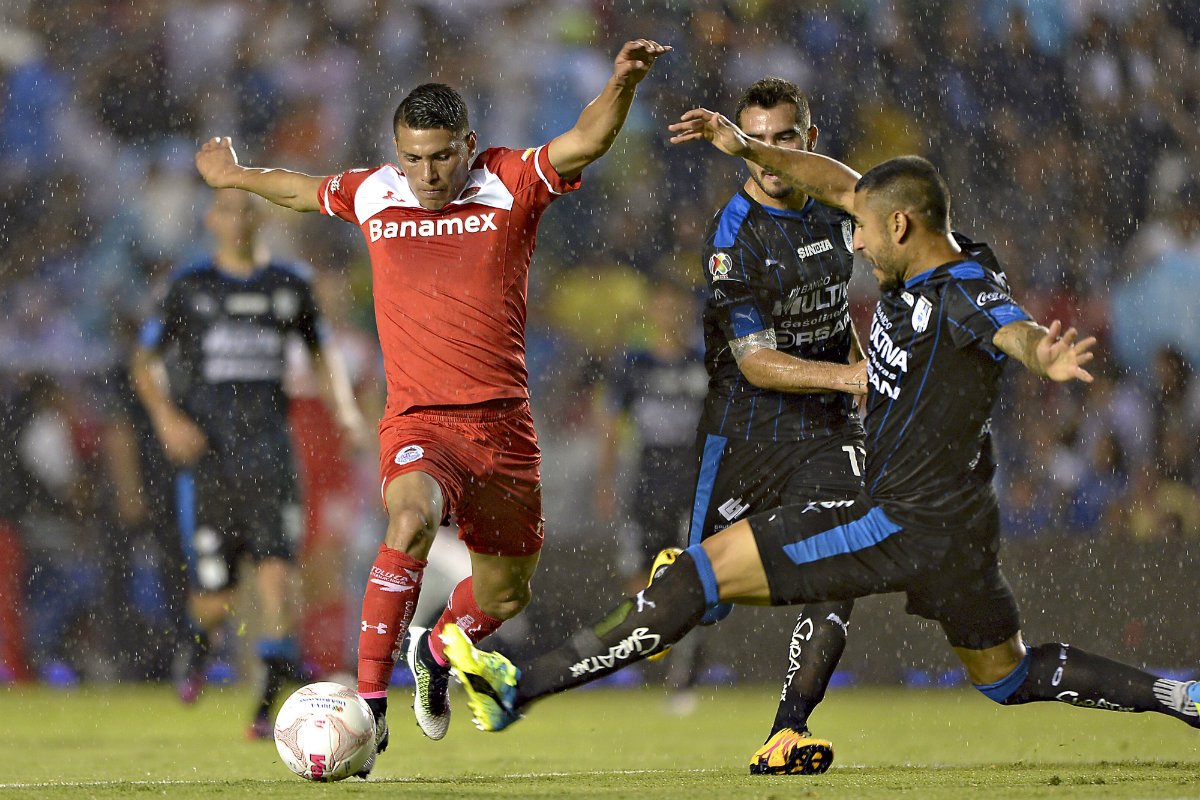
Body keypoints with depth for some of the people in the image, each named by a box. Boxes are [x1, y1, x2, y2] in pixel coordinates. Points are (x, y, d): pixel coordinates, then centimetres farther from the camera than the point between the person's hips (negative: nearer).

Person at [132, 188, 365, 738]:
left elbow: (321, 352, 23)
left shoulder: (290, 285, 10)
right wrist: (167, 418, -8)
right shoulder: (190, 286, 5)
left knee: (277, 564, -20)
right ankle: (199, 645, 35)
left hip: (266, 444, 1)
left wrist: (344, 405, 6)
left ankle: (269, 700, -15)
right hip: (205, 448, -1)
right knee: (214, 602, -3)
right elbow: (145, 361, 9)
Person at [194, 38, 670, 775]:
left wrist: (623, 83, -35)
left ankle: (438, 652, 50)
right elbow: (303, 190, 28)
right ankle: (371, 702, -29)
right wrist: (236, 175, 43)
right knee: (412, 520, -33)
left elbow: (585, 144, -17)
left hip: (502, 424, 1)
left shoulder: (510, 186, 0)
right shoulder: (372, 196, 6)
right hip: (417, 421, -1)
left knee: (506, 591, 14)